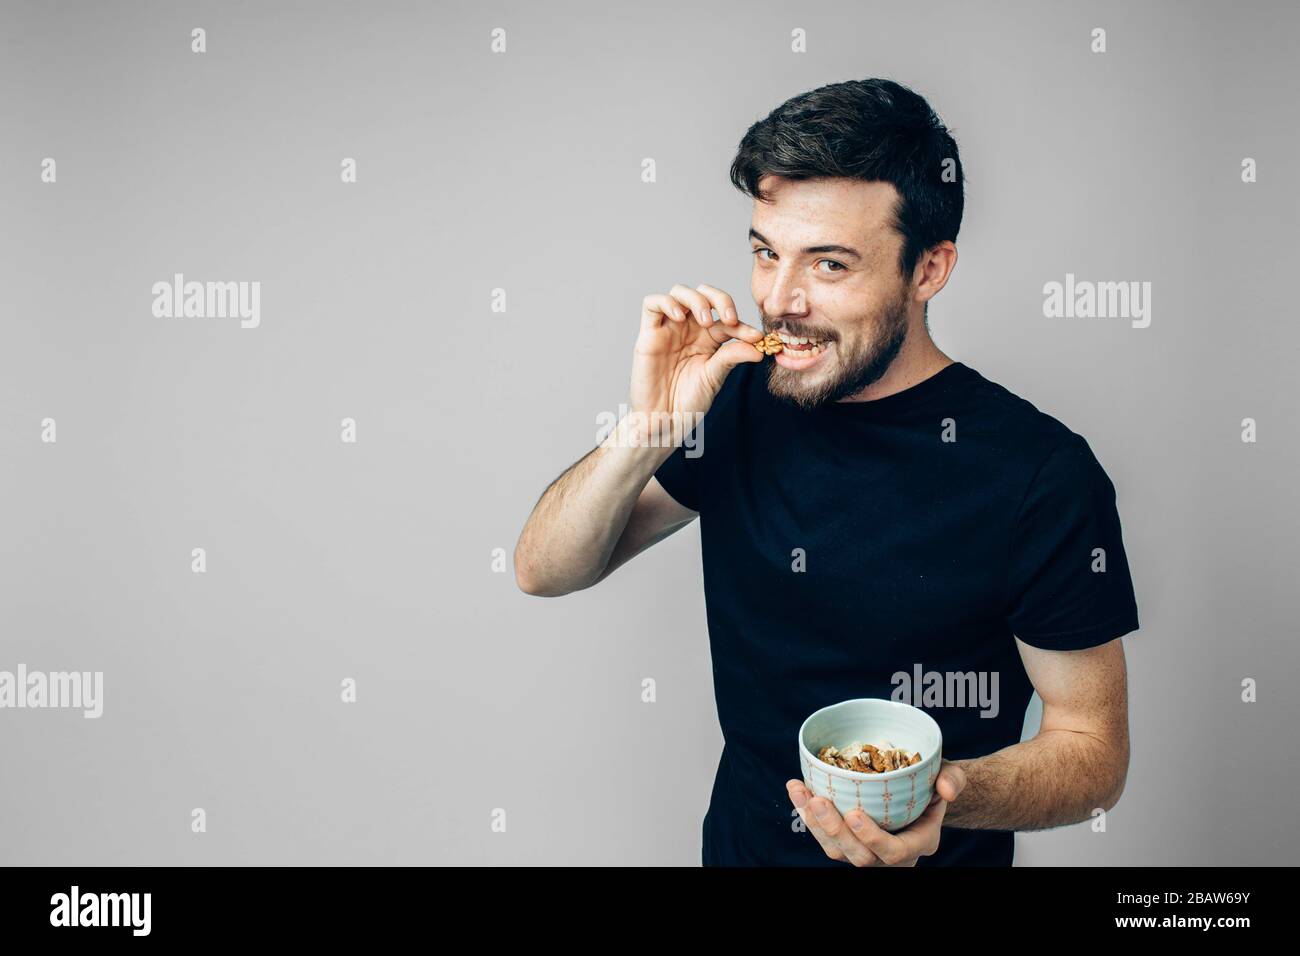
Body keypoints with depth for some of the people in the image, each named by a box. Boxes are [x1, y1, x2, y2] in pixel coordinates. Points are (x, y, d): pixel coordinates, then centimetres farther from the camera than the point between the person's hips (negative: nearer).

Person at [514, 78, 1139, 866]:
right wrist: (647, 432, -25)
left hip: (938, 856, -4)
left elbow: (1094, 747, -14)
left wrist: (947, 798, -33)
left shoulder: (1042, 474, -22)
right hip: (737, 838, 5)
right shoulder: (744, 401, -10)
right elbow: (545, 571, -9)